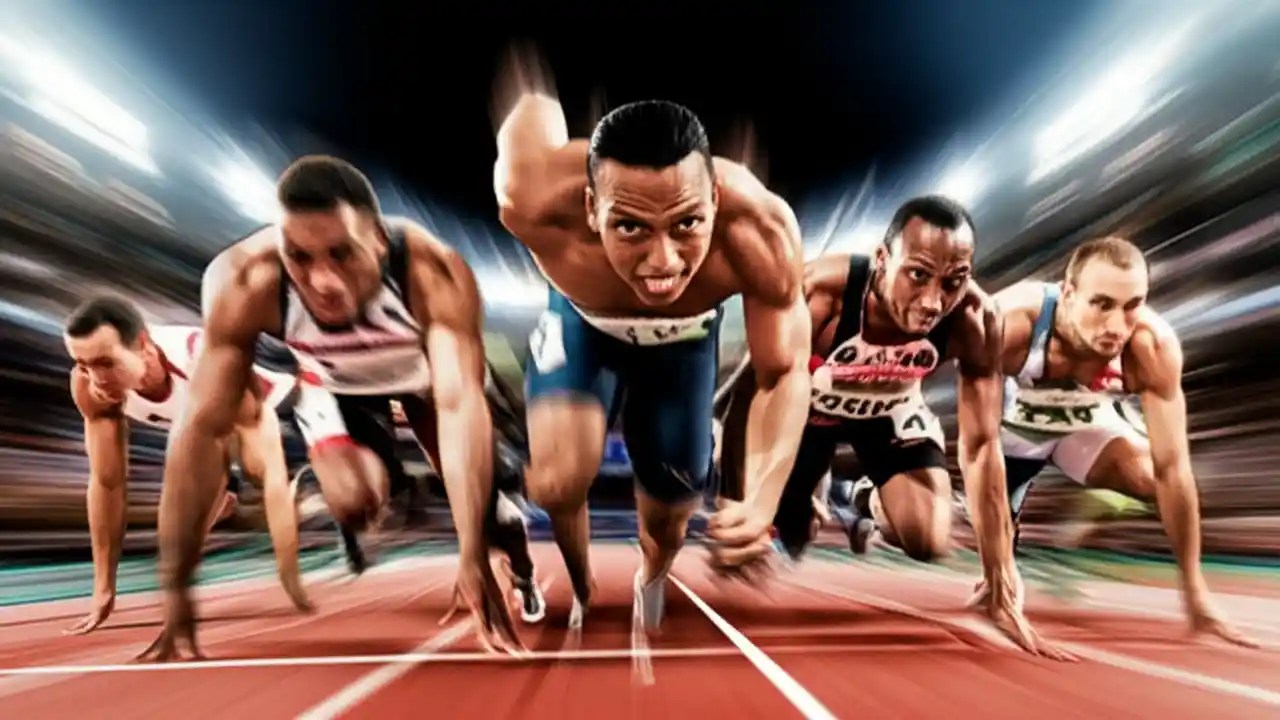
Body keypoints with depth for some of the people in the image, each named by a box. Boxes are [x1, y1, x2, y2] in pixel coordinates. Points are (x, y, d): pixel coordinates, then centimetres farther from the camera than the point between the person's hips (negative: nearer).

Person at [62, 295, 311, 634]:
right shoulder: (88, 386, -27)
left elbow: (272, 473, -42)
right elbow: (107, 482, -15)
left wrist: (291, 578, -41)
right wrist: (104, 590, -11)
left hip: (276, 411, -4)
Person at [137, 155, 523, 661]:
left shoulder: (433, 272, -43)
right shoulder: (248, 285, -36)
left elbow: (461, 406, -50)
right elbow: (200, 427, -33)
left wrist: (474, 562, -55)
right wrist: (176, 589, -32)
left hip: (425, 371, -1)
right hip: (334, 381, 1)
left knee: (477, 493, -6)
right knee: (352, 501, -15)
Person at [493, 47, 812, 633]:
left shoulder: (760, 231, -41)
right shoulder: (536, 199, -43)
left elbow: (784, 374, -27)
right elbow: (534, 109, -19)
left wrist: (762, 502, -40)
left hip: (684, 340, 1)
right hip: (583, 323, 0)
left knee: (666, 520, 13)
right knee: (558, 485, -25)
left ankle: (648, 581, 56)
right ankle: (582, 592, 17)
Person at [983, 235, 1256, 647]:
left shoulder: (1155, 346, -29)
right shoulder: (1010, 323, -39)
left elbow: (1173, 469, -23)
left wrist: (1195, 592, -19)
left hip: (1082, 424, 2)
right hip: (1009, 426, -2)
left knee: (1153, 475, -23)